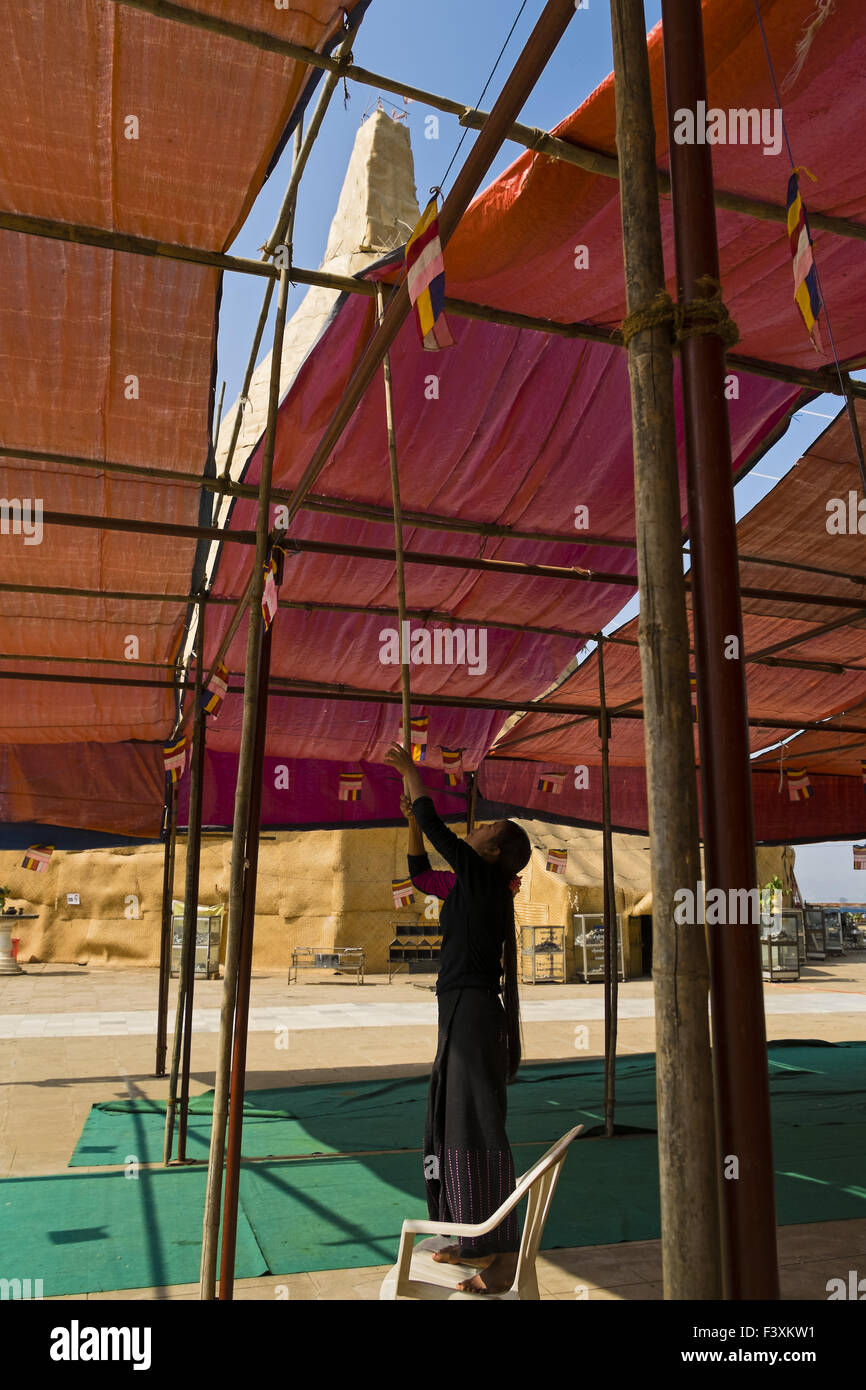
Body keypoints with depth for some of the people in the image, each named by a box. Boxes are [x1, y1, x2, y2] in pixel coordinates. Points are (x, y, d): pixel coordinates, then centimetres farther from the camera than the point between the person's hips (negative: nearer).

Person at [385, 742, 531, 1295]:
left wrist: (411, 773, 0)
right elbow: (420, 874, 28)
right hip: (463, 1012, 10)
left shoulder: (482, 875, -10)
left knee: (478, 1127, -6)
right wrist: (412, 819, 22)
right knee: (453, 1123, 15)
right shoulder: (470, 885, 13)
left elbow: (435, 826, -12)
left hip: (473, 1012, -10)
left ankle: (502, 1259, 2)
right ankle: (474, 1244, 27)